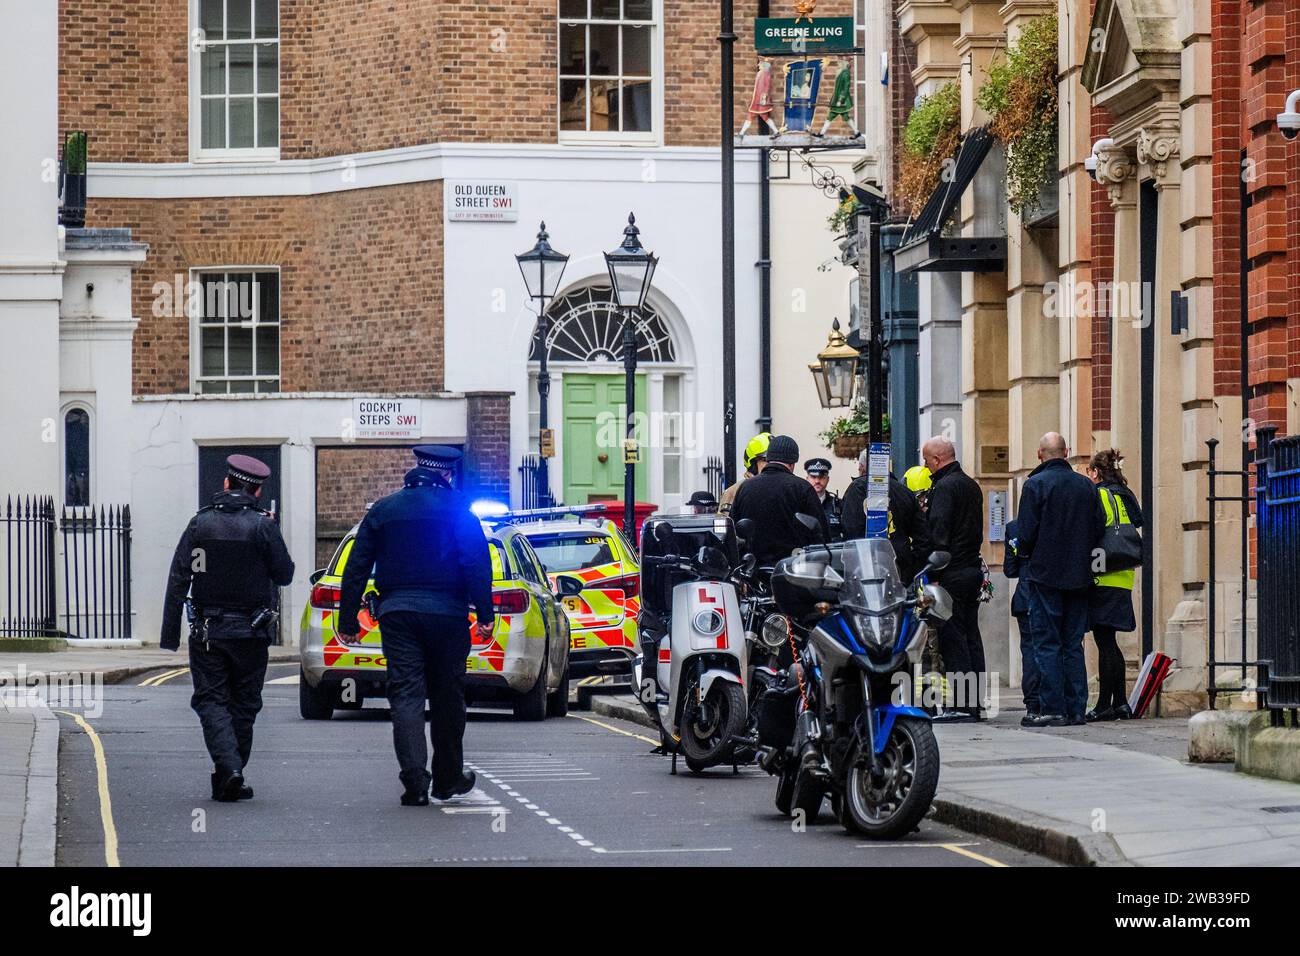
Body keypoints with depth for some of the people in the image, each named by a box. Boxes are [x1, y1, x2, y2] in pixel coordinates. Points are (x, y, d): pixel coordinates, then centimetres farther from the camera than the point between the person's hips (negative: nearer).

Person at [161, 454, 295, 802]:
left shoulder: (200, 523, -2)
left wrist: (170, 634, -1)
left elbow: (178, 580, -3)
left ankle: (228, 767, -17)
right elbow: (284, 574, -2)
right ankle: (229, 781, 13)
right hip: (250, 632, 0)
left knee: (211, 699, 4)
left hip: (207, 632, 0)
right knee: (243, 704, 11)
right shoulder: (263, 526, -8)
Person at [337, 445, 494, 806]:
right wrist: (485, 613, -7)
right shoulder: (456, 508, 1)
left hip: (397, 613, 1)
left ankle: (415, 780, -17)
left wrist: (348, 620, 13)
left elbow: (356, 569, 10)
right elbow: (477, 563, -8)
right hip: (446, 613, -1)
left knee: (406, 695, -3)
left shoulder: (383, 510, 11)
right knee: (447, 696, 11)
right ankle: (448, 779, 21)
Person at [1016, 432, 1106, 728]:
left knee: (1047, 645, -3)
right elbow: (1099, 529, 7)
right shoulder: (1086, 486, 6)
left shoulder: (1035, 484, -9)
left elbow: (1026, 531, -12)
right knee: (1073, 645, 9)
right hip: (1078, 576, 5)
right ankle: (1075, 709, 8)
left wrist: (1026, 558, 6)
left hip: (1045, 574, -5)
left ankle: (1052, 708, -8)